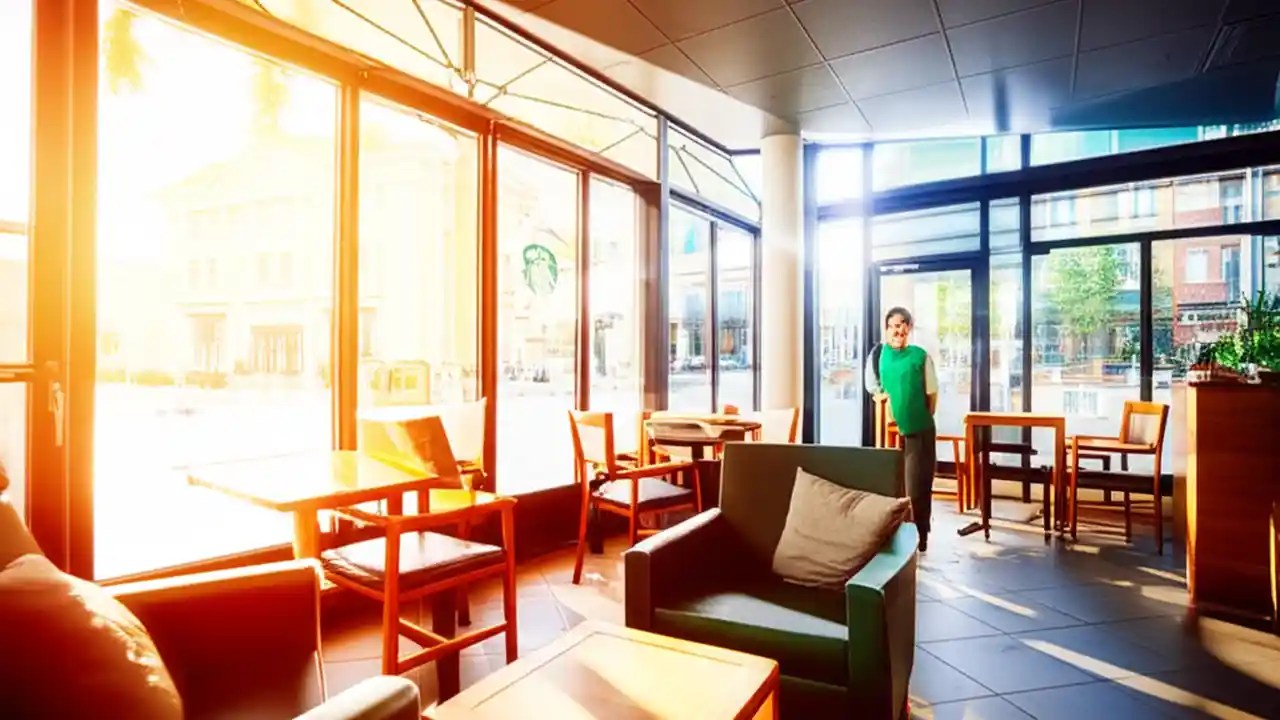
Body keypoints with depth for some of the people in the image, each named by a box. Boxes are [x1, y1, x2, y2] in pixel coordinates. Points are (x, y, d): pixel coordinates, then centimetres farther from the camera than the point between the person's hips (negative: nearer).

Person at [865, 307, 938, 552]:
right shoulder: (877, 355, 0)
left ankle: (919, 538, 20)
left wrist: (922, 420, -2)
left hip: (919, 432, -2)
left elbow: (932, 393, 1)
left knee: (918, 486, 5)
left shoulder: (920, 356, -4)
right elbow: (873, 390, 6)